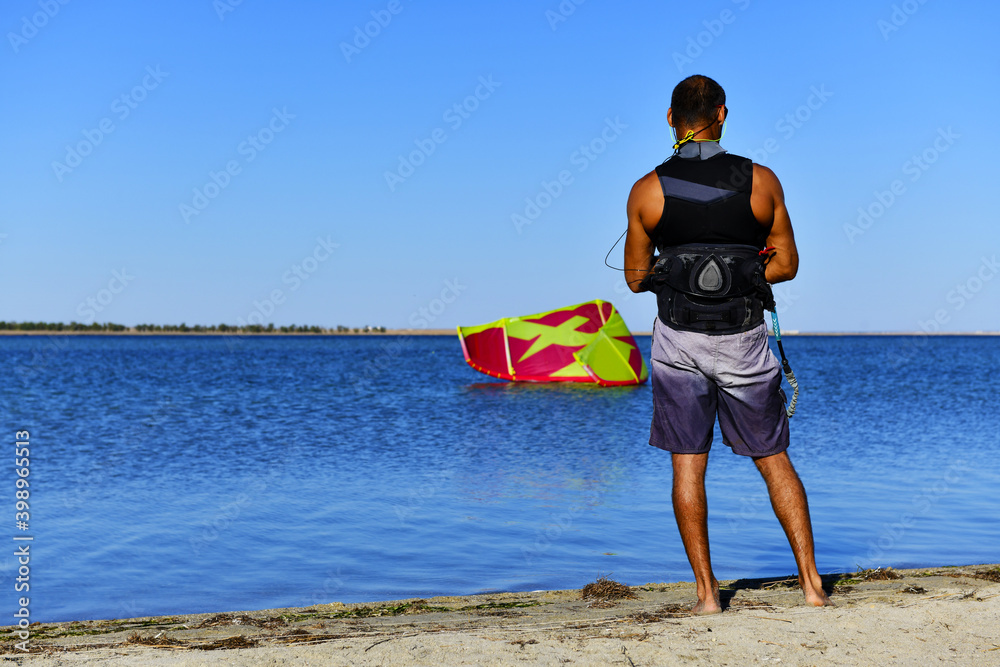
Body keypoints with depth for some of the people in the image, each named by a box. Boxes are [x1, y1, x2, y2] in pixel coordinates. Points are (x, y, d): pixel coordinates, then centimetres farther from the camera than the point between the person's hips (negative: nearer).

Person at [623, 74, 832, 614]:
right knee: (774, 460, 12)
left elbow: (636, 278, 3)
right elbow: (787, 264, 3)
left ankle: (706, 591, 7)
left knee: (687, 465, 7)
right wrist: (737, 270, 9)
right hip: (745, 340, 1)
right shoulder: (761, 181, -4)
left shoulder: (647, 190, -5)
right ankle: (812, 583, 12)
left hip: (679, 340, -1)